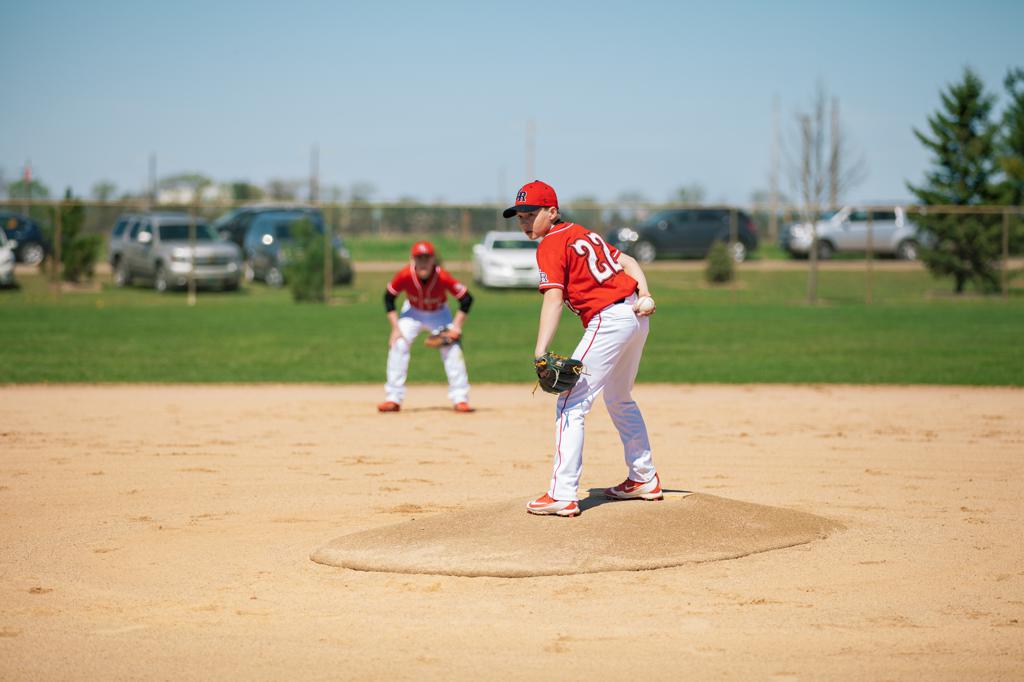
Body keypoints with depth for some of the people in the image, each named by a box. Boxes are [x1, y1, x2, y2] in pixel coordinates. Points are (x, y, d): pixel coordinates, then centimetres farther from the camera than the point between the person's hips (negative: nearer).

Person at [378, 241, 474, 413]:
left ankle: (460, 399, -8)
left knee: (452, 350, -16)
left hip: (439, 314, -1)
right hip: (413, 313, 1)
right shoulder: (404, 276, -29)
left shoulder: (443, 277, -33)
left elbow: (466, 299, -23)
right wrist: (395, 328, -18)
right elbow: (389, 298, -13)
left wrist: (456, 326, -28)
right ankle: (393, 399, -7)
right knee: (398, 346, -14)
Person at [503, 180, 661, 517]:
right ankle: (644, 479, 38)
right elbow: (627, 261, 16)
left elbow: (553, 300, -21)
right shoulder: (583, 233, 19)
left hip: (608, 322, -10)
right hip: (637, 316, 10)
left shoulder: (551, 245, -9)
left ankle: (563, 495, -17)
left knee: (570, 406, -10)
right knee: (619, 400, 27)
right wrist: (644, 294, 1)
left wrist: (540, 353, -28)